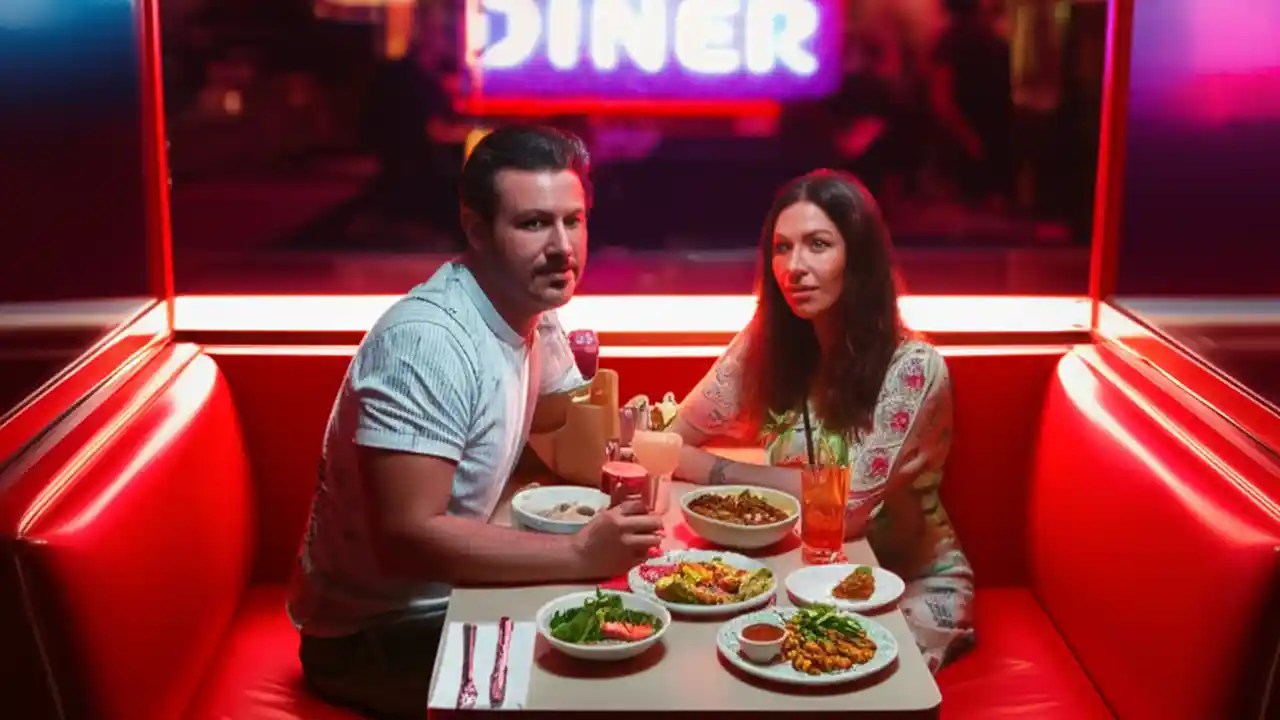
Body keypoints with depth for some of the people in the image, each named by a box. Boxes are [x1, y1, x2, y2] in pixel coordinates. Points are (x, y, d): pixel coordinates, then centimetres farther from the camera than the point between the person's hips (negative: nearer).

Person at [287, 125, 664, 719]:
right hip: (376, 632, -8)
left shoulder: (535, 319, 0)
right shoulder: (425, 341, -28)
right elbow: (406, 538, -32)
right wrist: (580, 554, -33)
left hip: (452, 596, 8)